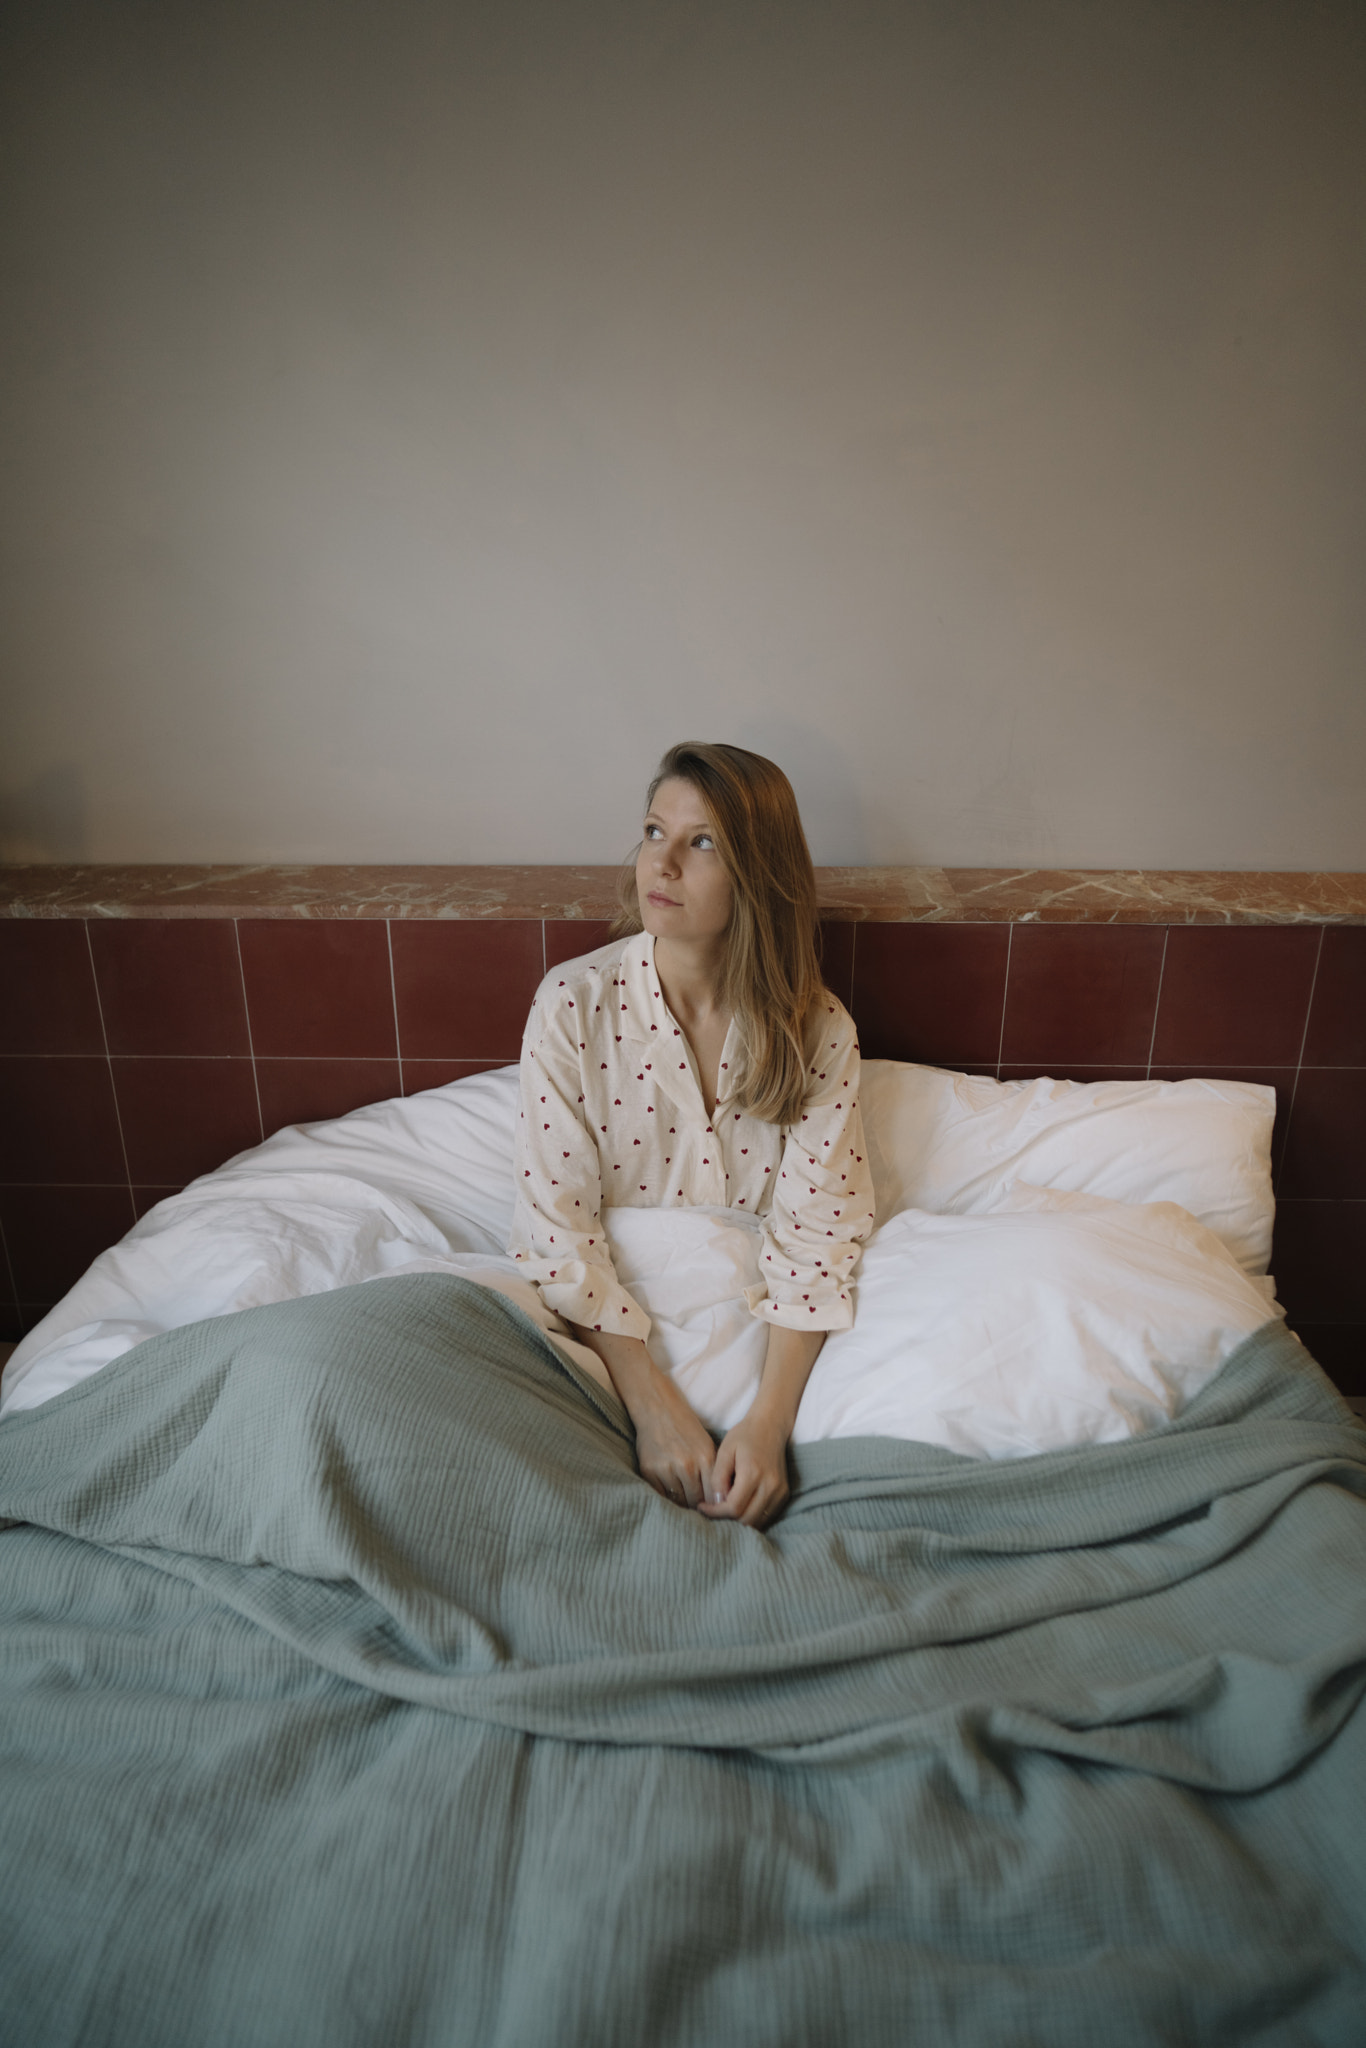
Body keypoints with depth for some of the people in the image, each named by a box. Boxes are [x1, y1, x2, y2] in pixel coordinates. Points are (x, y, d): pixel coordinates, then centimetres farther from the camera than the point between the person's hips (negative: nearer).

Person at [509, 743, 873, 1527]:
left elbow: (816, 1227, -10)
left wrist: (769, 1420, -22)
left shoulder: (818, 1028, -8)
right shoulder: (575, 1002, -12)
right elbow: (558, 1221, -14)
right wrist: (653, 1402, -20)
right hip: (608, 1320, -1)